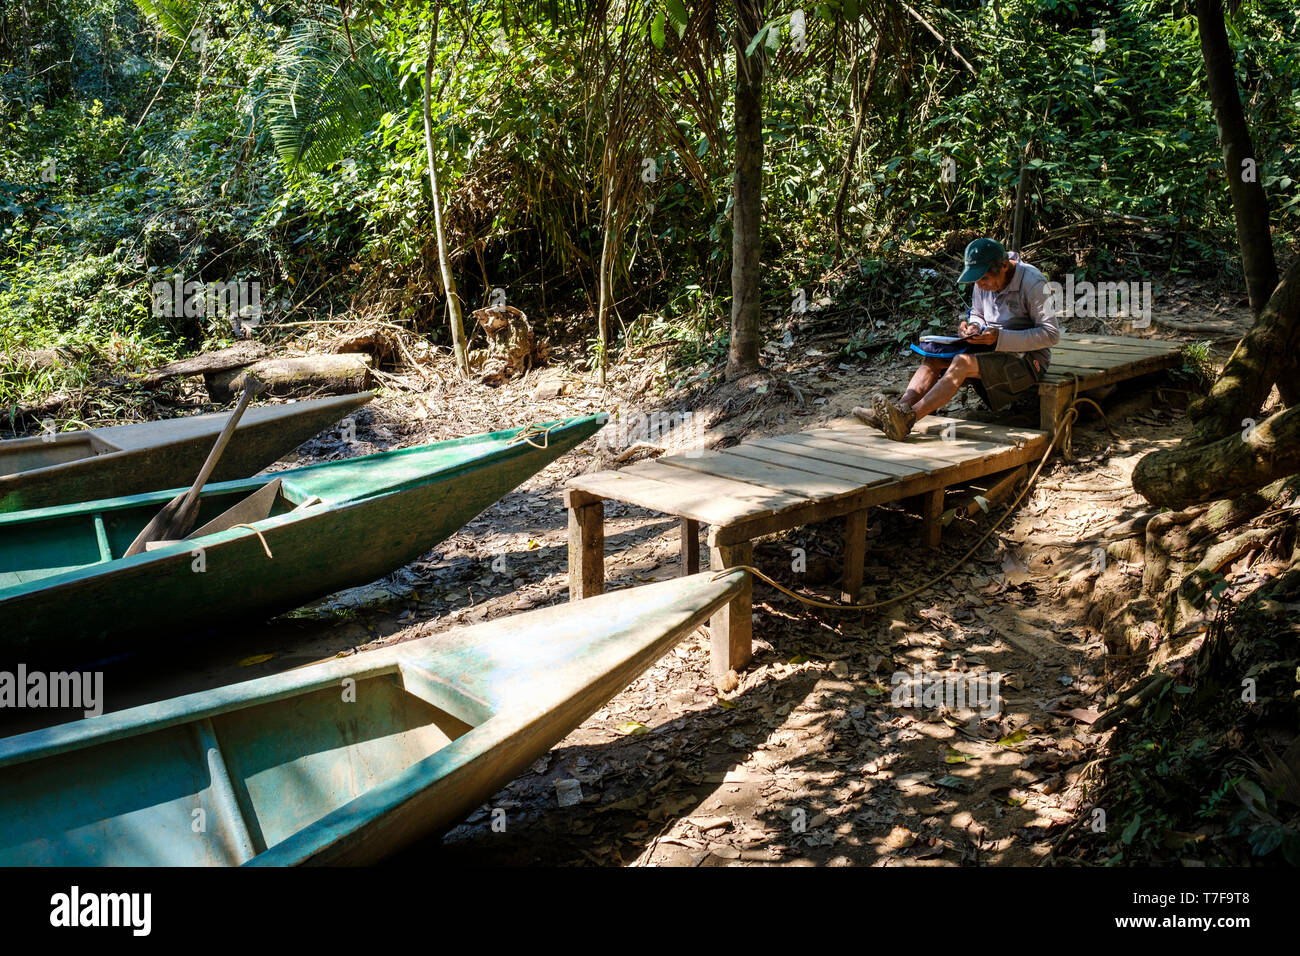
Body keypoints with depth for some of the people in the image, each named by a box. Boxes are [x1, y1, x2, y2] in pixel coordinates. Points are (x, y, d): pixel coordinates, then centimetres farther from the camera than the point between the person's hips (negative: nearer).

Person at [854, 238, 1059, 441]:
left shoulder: (1032, 283, -17)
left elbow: (1051, 334, -19)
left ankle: (908, 417, -42)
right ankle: (902, 407, -32)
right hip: (993, 346, 7)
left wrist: (1000, 338, -27)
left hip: (1026, 356, -7)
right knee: (936, 357, -16)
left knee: (963, 362, -31)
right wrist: (974, 326, -6)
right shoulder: (985, 281, 3)